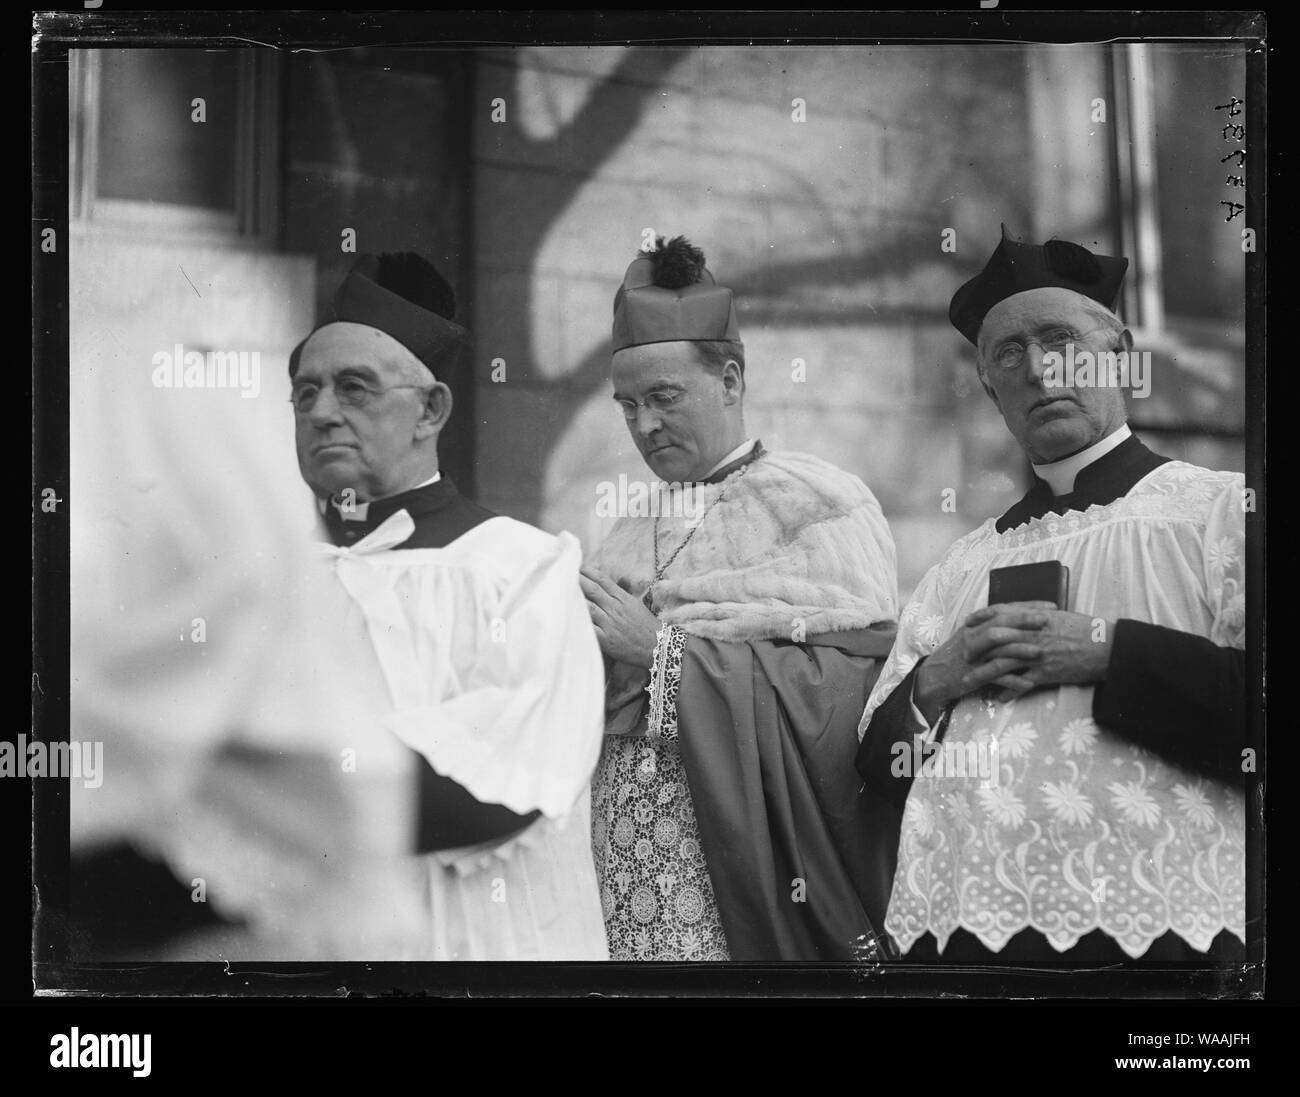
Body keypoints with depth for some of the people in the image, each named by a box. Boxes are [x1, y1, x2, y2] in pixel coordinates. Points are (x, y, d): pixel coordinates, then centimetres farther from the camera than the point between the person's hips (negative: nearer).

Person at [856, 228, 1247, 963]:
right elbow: (880, 766, 15)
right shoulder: (959, 570, 16)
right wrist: (934, 684, -2)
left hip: (1156, 929, -4)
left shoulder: (1222, 510, 1)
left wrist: (1109, 652, -13)